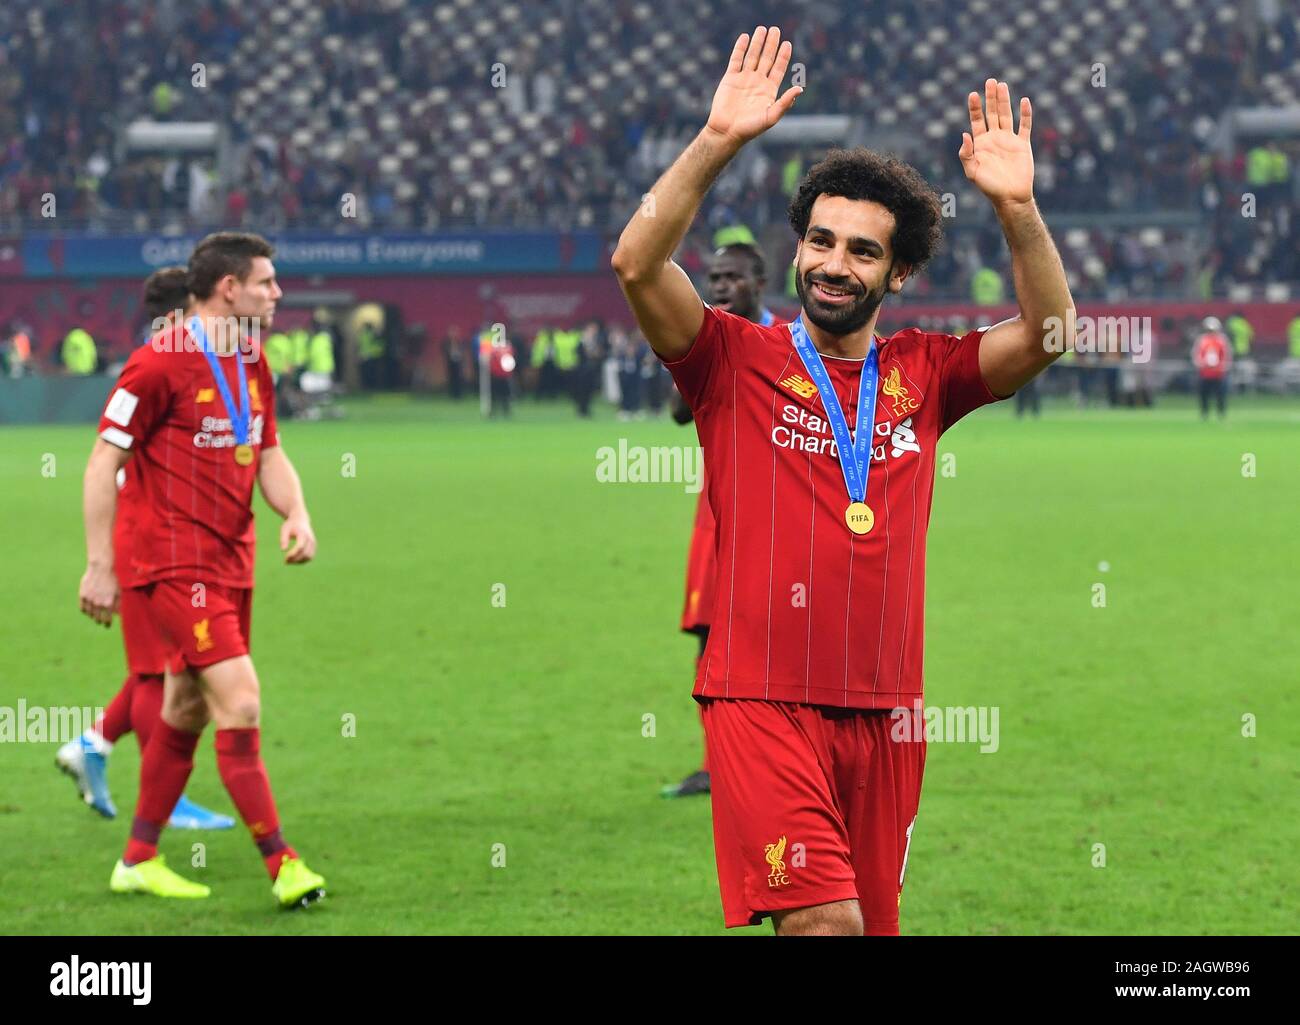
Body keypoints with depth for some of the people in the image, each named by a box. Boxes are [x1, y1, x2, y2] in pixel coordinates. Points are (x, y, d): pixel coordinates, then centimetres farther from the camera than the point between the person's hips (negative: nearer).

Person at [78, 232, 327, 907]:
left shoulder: (253, 364, 11)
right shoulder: (161, 362, -14)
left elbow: (268, 455, 18)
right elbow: (104, 461, -11)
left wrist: (296, 515, -3)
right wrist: (99, 566, -12)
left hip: (231, 565, 8)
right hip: (175, 565, -8)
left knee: (186, 712, 14)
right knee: (239, 699, -15)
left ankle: (138, 861, 24)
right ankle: (280, 863, -13)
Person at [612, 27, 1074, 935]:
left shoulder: (922, 375, 11)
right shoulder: (739, 359, 3)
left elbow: (1046, 331, 2)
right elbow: (637, 265, -10)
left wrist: (1016, 209, -12)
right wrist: (717, 144, -18)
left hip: (885, 712, 4)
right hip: (762, 697, -4)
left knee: (873, 921, 8)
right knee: (825, 921, -19)